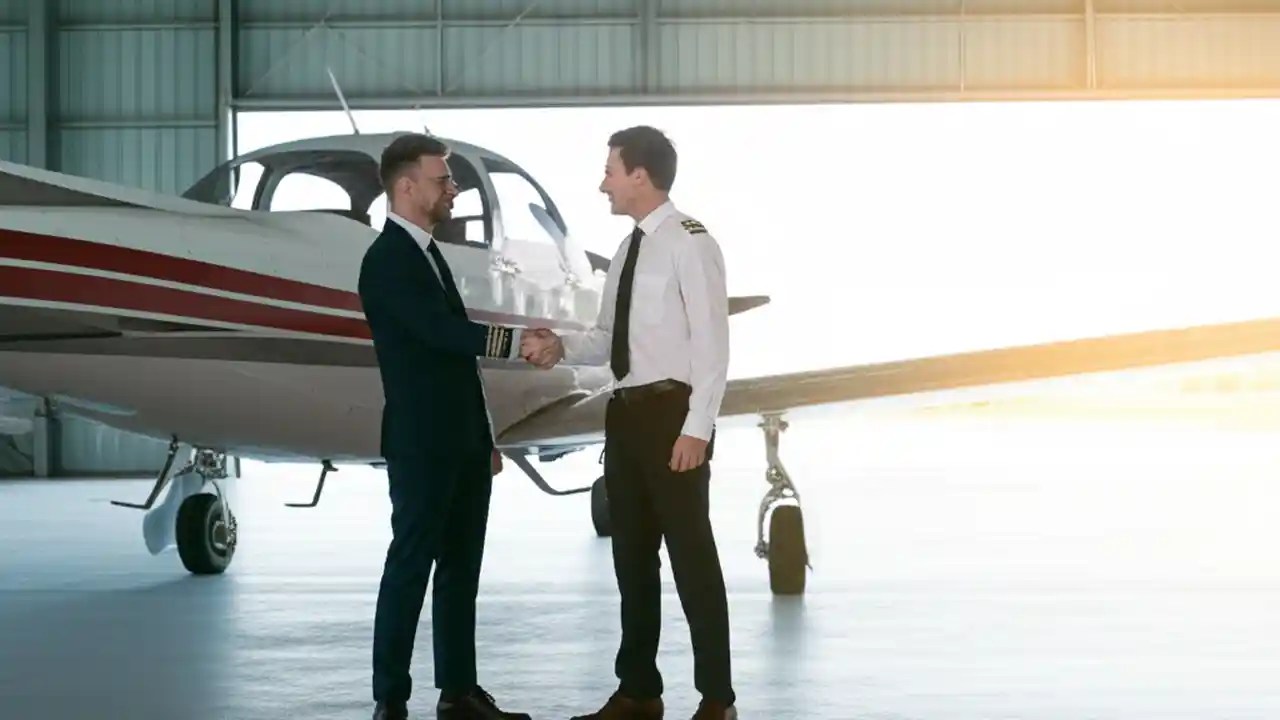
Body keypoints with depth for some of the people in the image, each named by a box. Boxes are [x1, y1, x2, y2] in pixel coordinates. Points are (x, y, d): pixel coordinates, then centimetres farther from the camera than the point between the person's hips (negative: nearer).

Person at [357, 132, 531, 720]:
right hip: (420, 446, -9)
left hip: (459, 442, 9)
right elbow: (441, 332, -26)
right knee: (410, 567, -5)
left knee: (460, 568, 11)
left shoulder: (428, 253, 16)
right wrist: (516, 340, -32)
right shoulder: (387, 260, -13)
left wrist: (485, 439, 18)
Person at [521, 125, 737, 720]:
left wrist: (697, 427, -20)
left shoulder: (689, 242, -11)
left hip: (672, 410, -9)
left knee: (691, 554, -2)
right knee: (631, 554, 14)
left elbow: (711, 342, -16)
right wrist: (561, 348, -2)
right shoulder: (629, 250, 14)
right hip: (627, 410, 9)